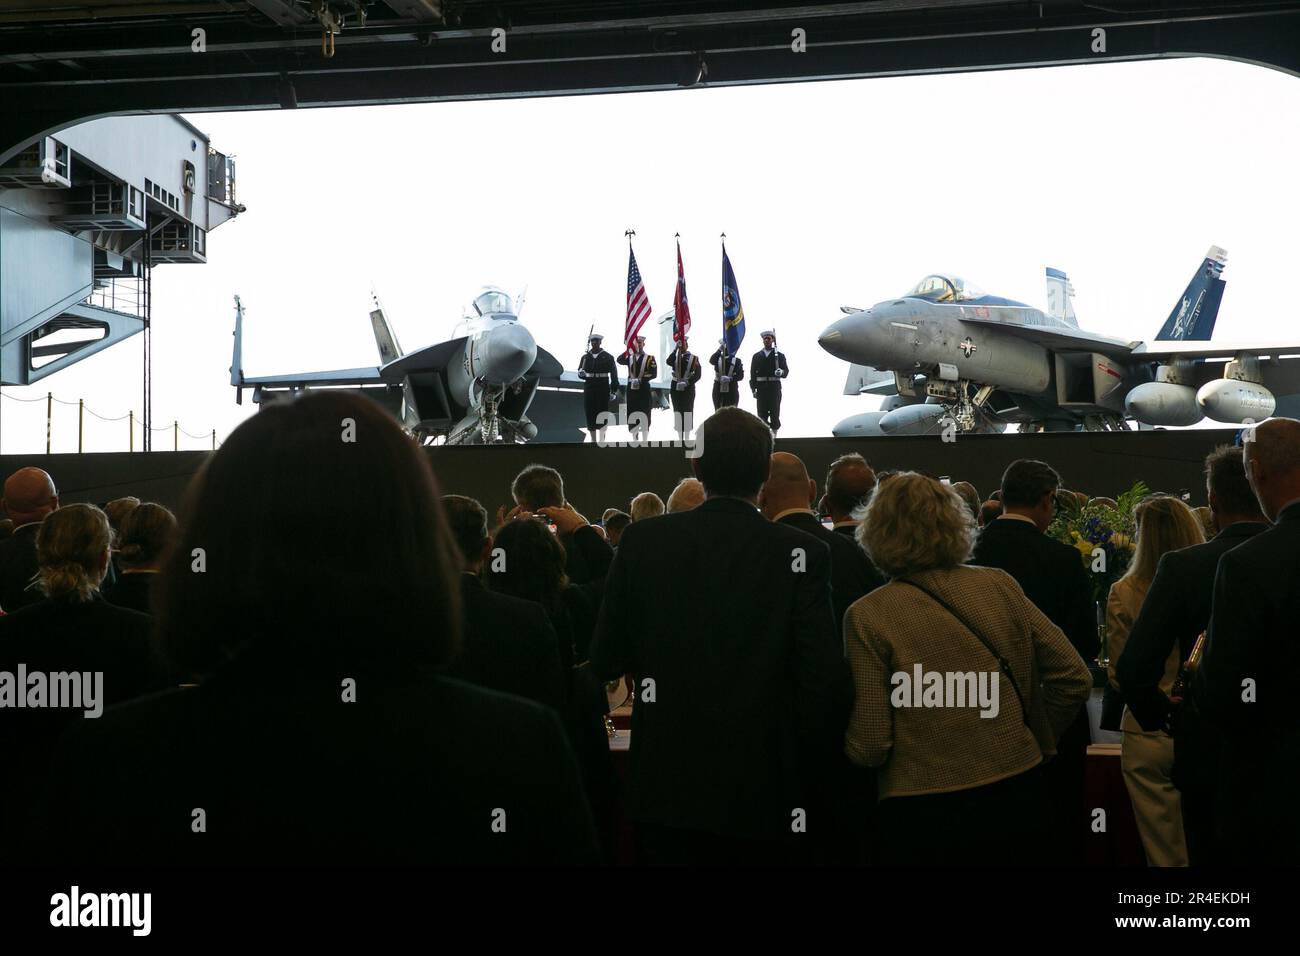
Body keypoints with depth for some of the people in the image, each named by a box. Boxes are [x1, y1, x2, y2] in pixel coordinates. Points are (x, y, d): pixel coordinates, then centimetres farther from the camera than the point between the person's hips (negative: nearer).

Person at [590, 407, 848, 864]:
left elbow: (606, 662, 1)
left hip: (667, 787, 1)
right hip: (765, 791, -1)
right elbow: (825, 681, -13)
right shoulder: (802, 553, -10)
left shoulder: (642, 541, -5)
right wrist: (811, 782, 0)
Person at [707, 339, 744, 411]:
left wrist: (730, 379, -21)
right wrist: (719, 350, -31)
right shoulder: (718, 358, 6)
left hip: (731, 391, -1)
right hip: (718, 390, 1)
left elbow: (740, 376, -4)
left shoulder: (737, 360, 4)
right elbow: (711, 361, -19)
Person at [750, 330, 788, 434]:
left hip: (774, 387, -1)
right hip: (761, 388, 1)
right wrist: (753, 389, -1)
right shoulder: (757, 356, 12)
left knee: (775, 413, -3)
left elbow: (786, 371, 2)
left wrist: (781, 372, -22)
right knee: (762, 413, -1)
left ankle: (774, 433, 1)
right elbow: (753, 374, 8)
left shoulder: (779, 355, 8)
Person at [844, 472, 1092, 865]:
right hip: (1019, 797, 4)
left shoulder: (868, 616, -10)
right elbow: (1074, 678, 2)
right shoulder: (999, 585, 0)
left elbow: (869, 746, -12)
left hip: (922, 816, -3)